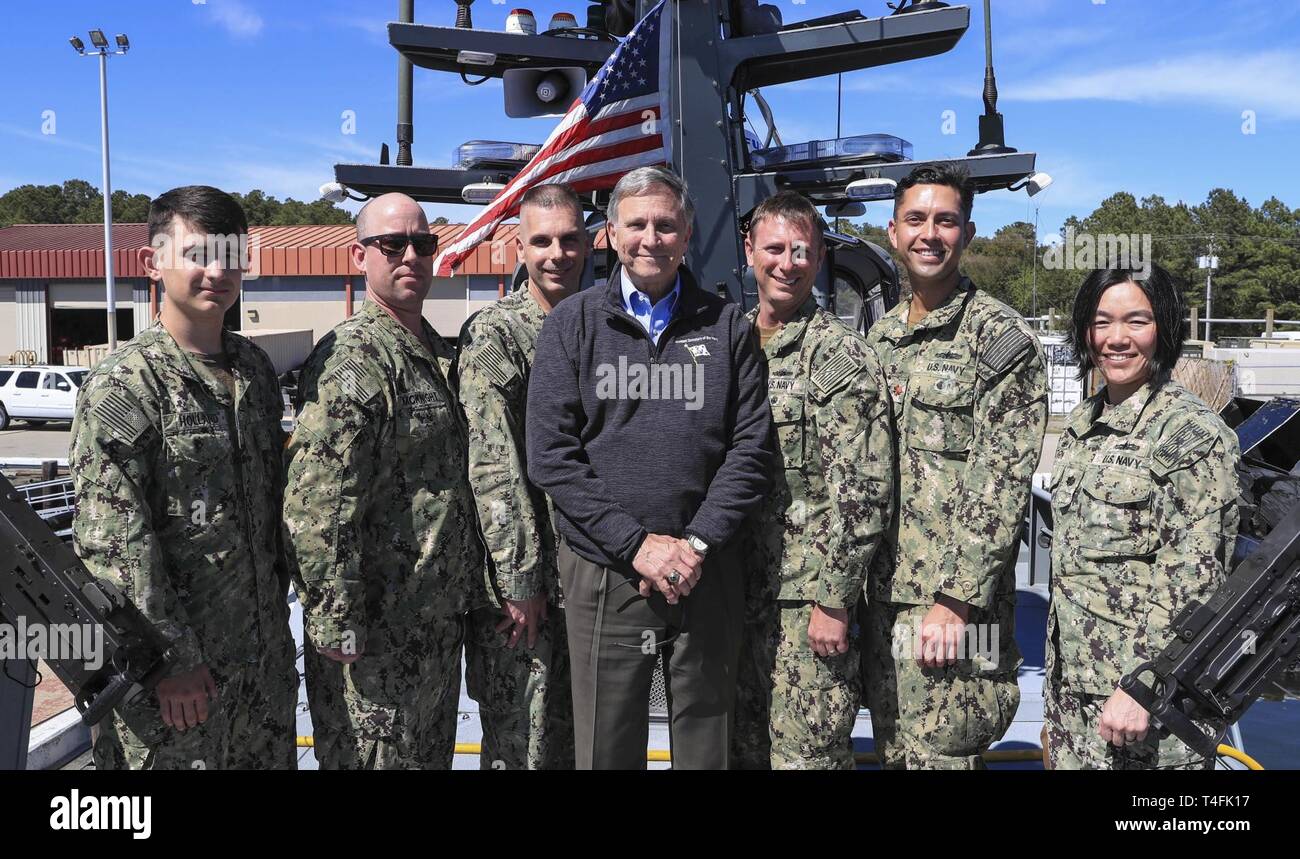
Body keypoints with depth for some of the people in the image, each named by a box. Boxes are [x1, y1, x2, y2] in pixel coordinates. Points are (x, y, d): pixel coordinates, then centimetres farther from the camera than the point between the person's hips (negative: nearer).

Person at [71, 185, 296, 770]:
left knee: (273, 759, 18)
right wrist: (171, 658, -17)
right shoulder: (122, 386, -13)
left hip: (267, 658, 6)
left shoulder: (254, 367, 8)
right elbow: (111, 542, -17)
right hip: (177, 676, -6)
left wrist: (278, 607, 14)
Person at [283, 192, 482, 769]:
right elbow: (315, 508, -23)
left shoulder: (438, 353, 12)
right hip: (375, 632, -9)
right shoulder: (350, 358, -17)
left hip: (439, 620, 9)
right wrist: (336, 624, -21)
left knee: (434, 754, 21)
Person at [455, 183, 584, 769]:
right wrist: (521, 581, -19)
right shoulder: (493, 335, -12)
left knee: (578, 739, 18)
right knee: (521, 744, 5)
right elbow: (494, 467, -18)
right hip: (521, 581, -6)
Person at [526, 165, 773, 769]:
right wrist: (636, 545, -12)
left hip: (706, 577, 1)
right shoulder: (573, 323, 3)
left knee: (707, 746, 13)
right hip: (602, 577, -1)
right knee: (605, 749, 10)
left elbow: (751, 447, 0)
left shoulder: (725, 326, 7)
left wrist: (696, 543, -12)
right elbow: (550, 455, -5)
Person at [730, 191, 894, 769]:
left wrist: (833, 599, -16)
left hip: (808, 597, -6)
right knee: (744, 746, 17)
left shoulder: (842, 356, -10)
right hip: (738, 591, 6)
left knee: (806, 753, 3)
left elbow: (862, 493, -14)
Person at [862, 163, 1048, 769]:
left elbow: (1001, 487, -14)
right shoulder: (880, 336, 12)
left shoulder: (1002, 338, -8)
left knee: (944, 755, 2)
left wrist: (956, 600, -18)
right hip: (881, 594, 6)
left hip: (954, 604, -6)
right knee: (892, 753, 16)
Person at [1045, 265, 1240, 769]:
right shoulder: (1083, 422, 7)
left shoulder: (1192, 435, -15)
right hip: (1071, 676, 7)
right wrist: (1056, 662, 15)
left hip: (1143, 685, -7)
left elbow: (1191, 590, -17)